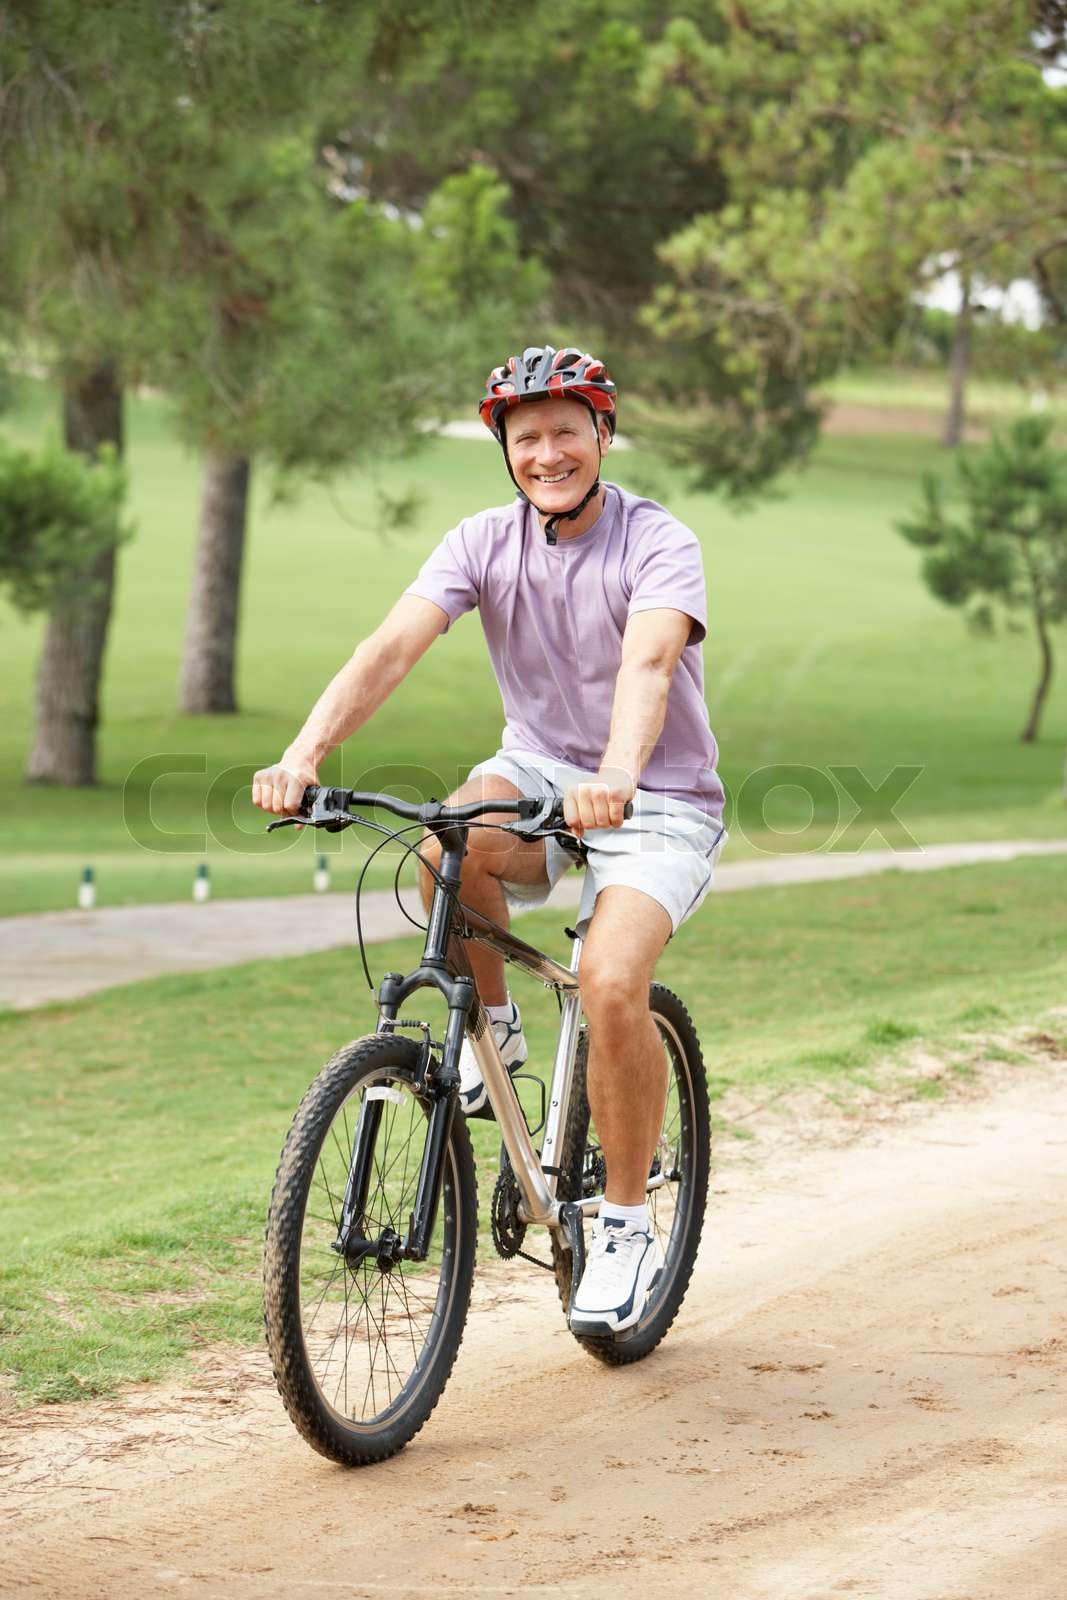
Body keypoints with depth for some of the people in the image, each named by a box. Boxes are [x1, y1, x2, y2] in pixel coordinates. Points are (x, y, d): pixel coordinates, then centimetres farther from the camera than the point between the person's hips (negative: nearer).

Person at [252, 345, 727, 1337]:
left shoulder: (659, 546, -16)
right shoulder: (484, 544, -5)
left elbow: (647, 665, -35)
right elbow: (393, 646, -20)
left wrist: (616, 777, -55)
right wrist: (304, 752, -37)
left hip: (659, 801, -3)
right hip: (539, 769, 3)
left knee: (612, 986, -28)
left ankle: (626, 1226, -9)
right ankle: (491, 1028, -5)